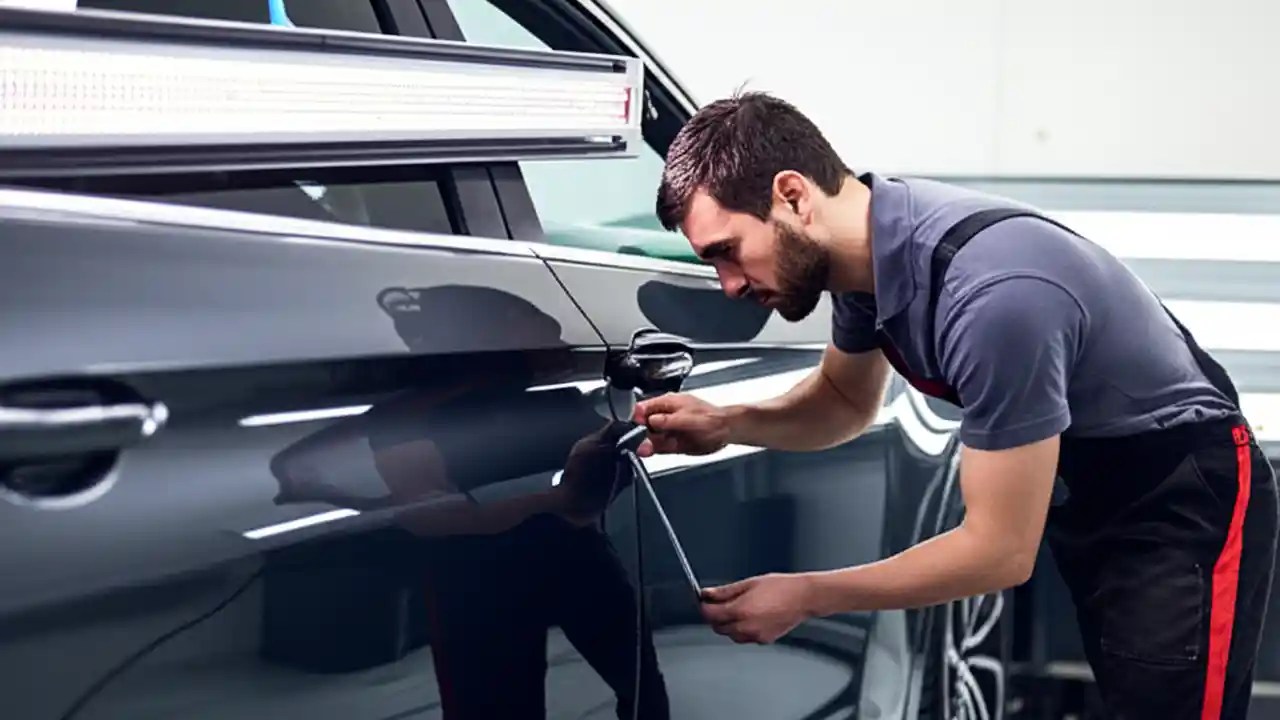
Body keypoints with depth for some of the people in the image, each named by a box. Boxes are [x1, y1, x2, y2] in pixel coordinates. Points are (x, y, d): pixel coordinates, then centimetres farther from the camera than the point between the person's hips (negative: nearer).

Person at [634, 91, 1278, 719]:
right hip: (1078, 496, 8)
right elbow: (847, 400, 13)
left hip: (1185, 505, -8)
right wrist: (727, 425, -7)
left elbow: (1001, 550, -27)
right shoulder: (872, 238, -8)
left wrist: (804, 596, -20)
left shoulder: (993, 294, -35)